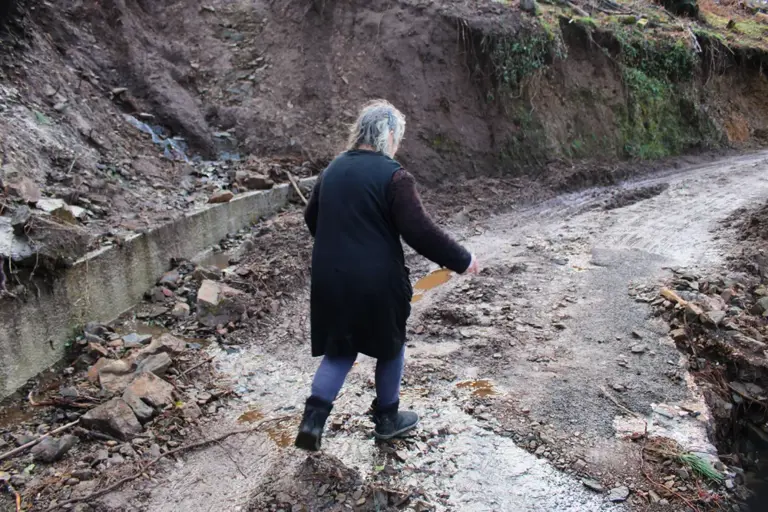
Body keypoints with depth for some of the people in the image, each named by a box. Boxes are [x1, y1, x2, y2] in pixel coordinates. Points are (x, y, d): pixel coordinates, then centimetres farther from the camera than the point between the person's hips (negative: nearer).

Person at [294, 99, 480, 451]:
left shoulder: (333, 169, 8)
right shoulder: (393, 176, -14)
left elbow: (312, 218, 20)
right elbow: (419, 231, -19)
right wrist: (462, 260, -7)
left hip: (330, 279, 6)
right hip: (377, 282, -5)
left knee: (339, 349, 19)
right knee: (390, 347, 18)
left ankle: (313, 419, 7)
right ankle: (387, 418, 32)